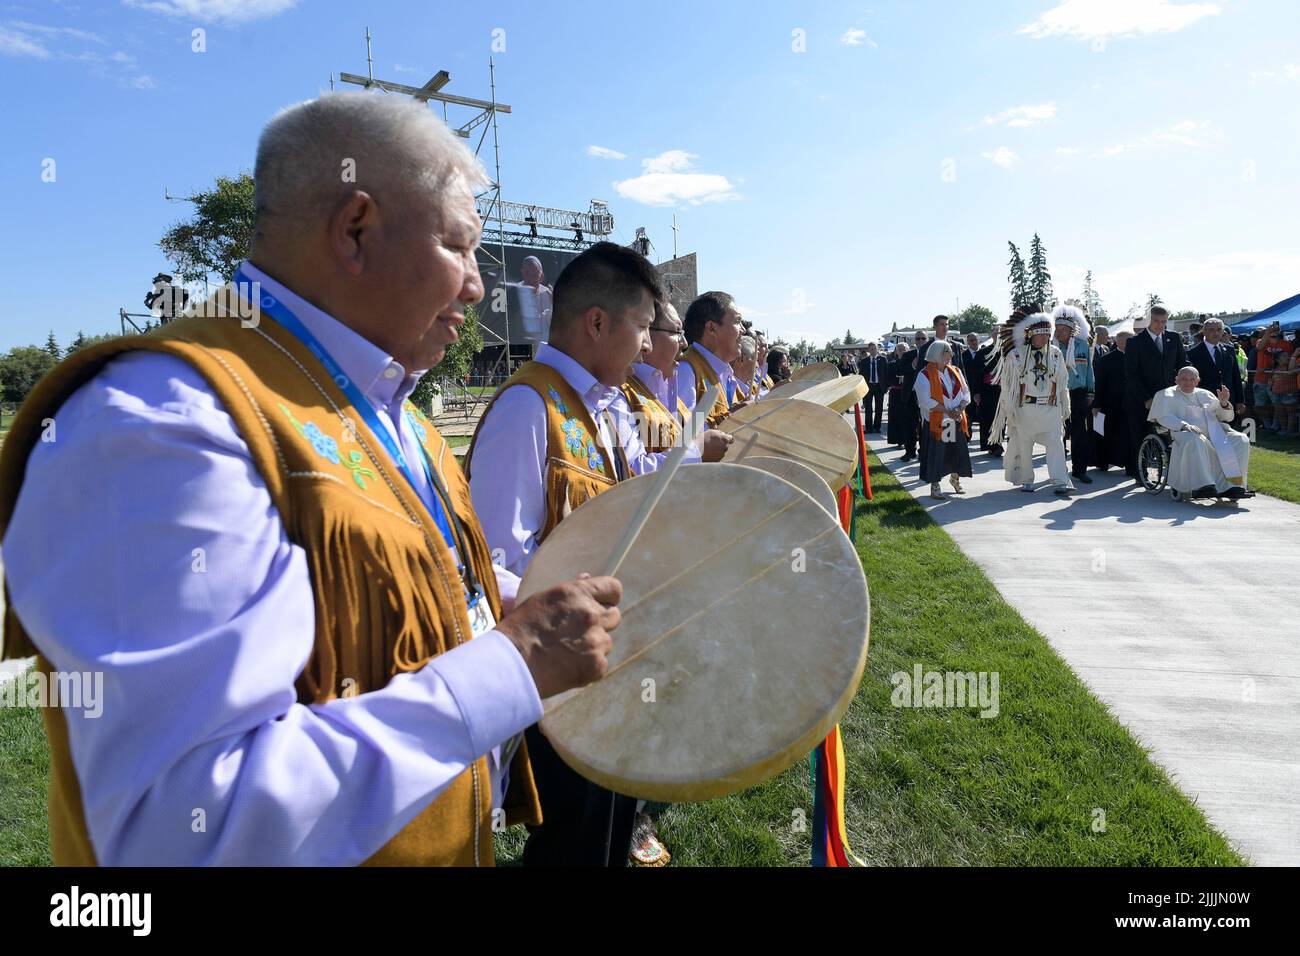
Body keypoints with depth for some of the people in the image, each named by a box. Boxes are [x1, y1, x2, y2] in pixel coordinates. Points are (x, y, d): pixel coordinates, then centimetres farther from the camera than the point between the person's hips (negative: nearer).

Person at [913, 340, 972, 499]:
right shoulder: (924, 376, -8)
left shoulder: (955, 372, 10)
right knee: (936, 454, -4)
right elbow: (926, 401, -16)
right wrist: (947, 411, -18)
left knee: (958, 451, 9)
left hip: (956, 421, 5)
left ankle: (955, 480, 29)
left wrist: (959, 408, -10)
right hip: (935, 422, -5)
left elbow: (966, 393, 9)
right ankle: (935, 486, 5)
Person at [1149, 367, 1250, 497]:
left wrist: (1224, 403, 4)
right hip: (1186, 433, -5)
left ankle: (1230, 484, -26)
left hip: (1214, 432, 5)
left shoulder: (1205, 394, 30)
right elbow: (1163, 417, -2)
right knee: (1195, 441, -41)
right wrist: (1184, 425, -19)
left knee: (1241, 440, -22)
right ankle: (1202, 485, -46)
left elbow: (1227, 417, 27)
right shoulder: (1166, 395, 16)